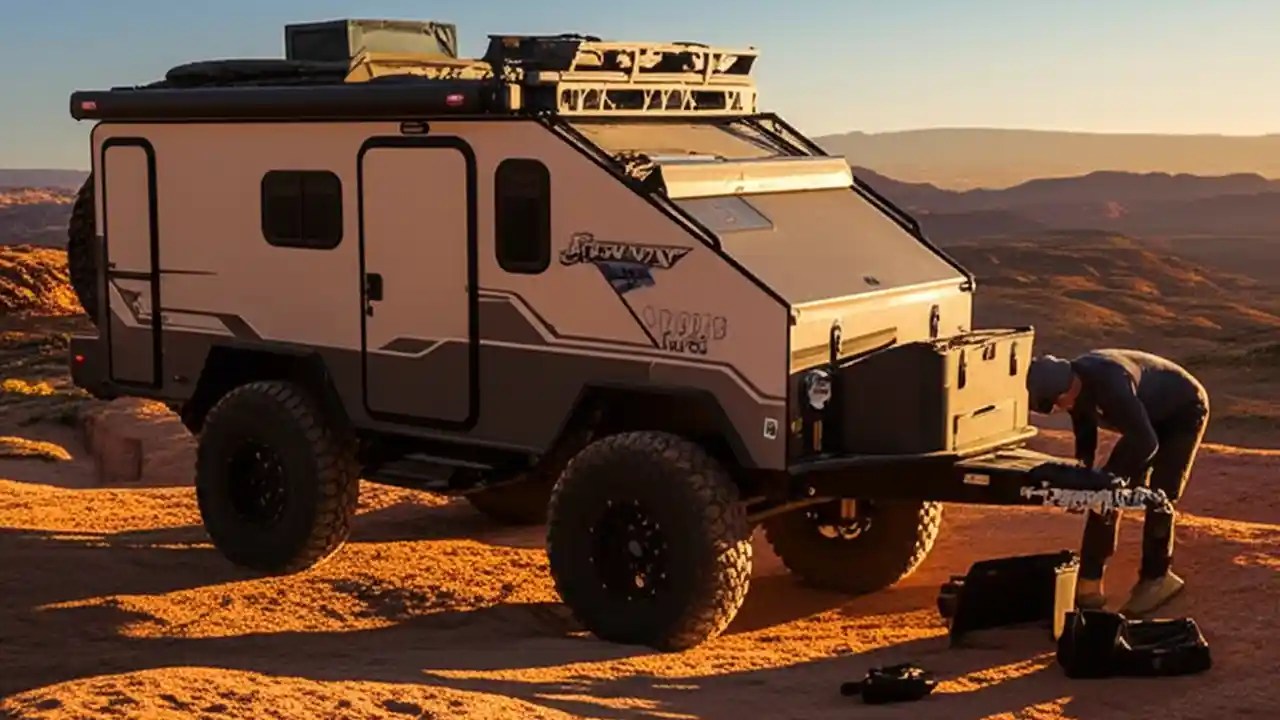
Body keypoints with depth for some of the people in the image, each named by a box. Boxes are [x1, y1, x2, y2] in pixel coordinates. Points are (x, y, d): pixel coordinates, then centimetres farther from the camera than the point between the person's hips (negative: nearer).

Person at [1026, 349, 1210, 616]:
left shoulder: (1110, 384, -42)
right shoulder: (1076, 383, -16)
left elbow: (1146, 442, -40)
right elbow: (1085, 438, -1)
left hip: (1185, 413, -8)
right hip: (1147, 415, 8)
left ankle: (1155, 579, 1)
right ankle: (1089, 583, 2)